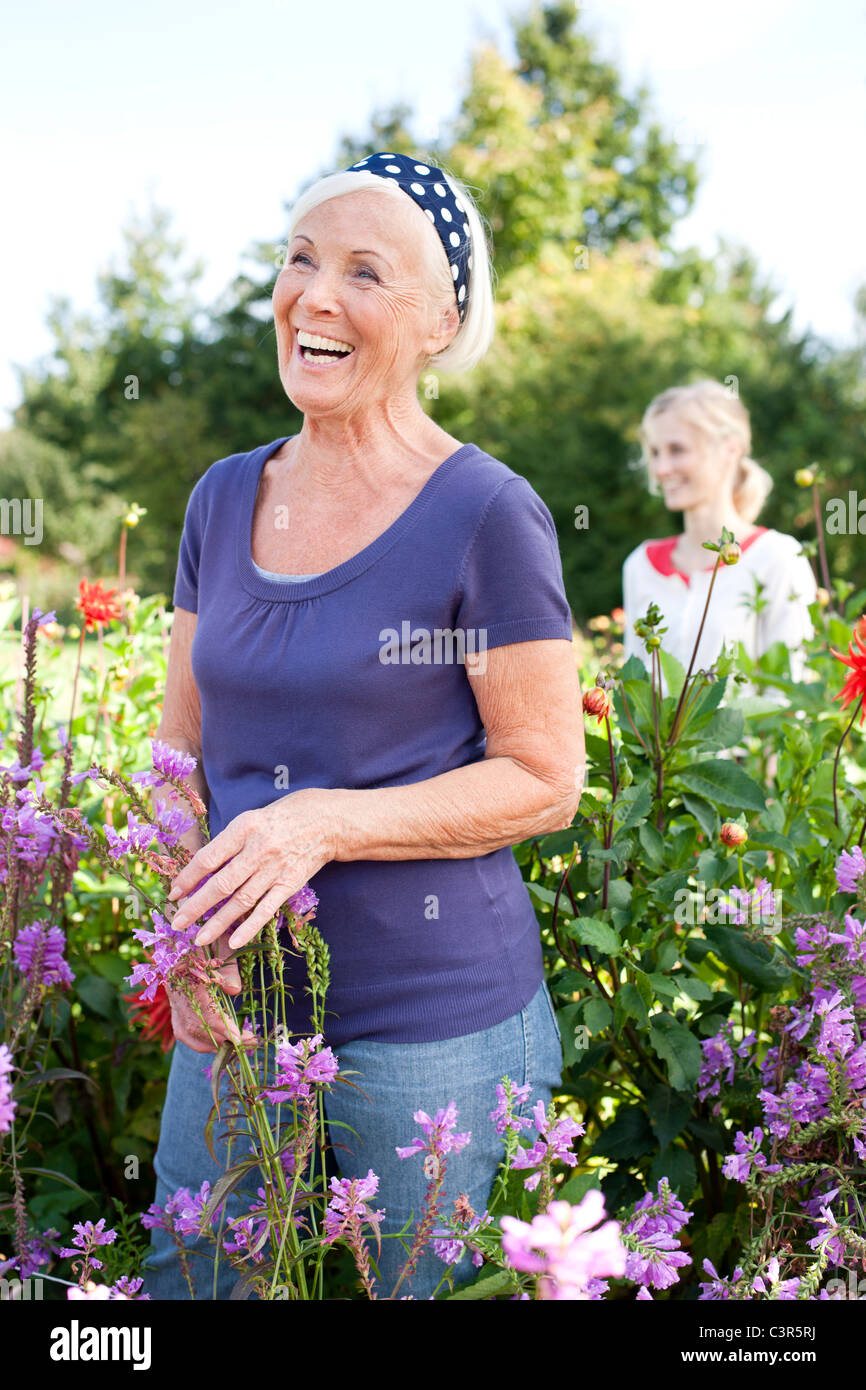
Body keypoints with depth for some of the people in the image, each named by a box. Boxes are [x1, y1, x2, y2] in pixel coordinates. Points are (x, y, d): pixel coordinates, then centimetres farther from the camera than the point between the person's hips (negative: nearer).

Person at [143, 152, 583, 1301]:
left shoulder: (487, 516, -12)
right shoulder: (225, 499, 5)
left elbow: (545, 780, -10)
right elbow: (183, 748, 10)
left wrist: (321, 822, -21)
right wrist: (187, 927, -6)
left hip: (432, 1024, -5)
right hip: (236, 1003, 5)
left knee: (418, 1288, 13)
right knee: (187, 1279, 18)